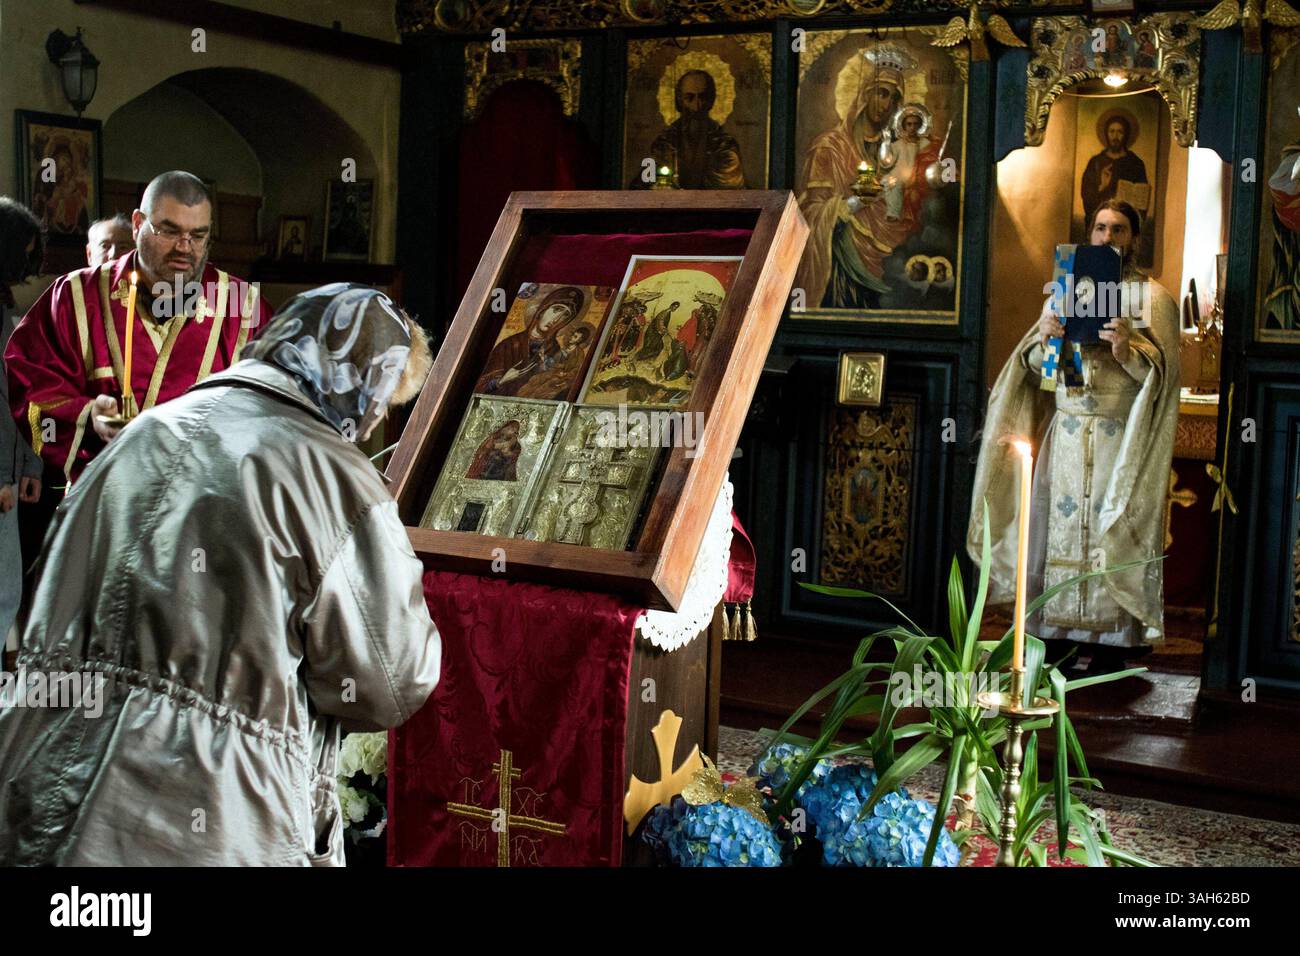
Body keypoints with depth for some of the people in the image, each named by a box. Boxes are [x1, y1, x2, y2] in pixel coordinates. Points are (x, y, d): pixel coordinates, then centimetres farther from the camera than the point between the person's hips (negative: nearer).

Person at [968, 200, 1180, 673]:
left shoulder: (1153, 297, 4)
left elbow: (1164, 371, -6)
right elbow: (1034, 365, 11)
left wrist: (1127, 349, -25)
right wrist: (1043, 338, -11)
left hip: (1120, 440, -3)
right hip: (1066, 433, 3)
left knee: (1112, 540, -4)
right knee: (1058, 528, 0)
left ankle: (1109, 649, 3)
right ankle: (1056, 635, 8)